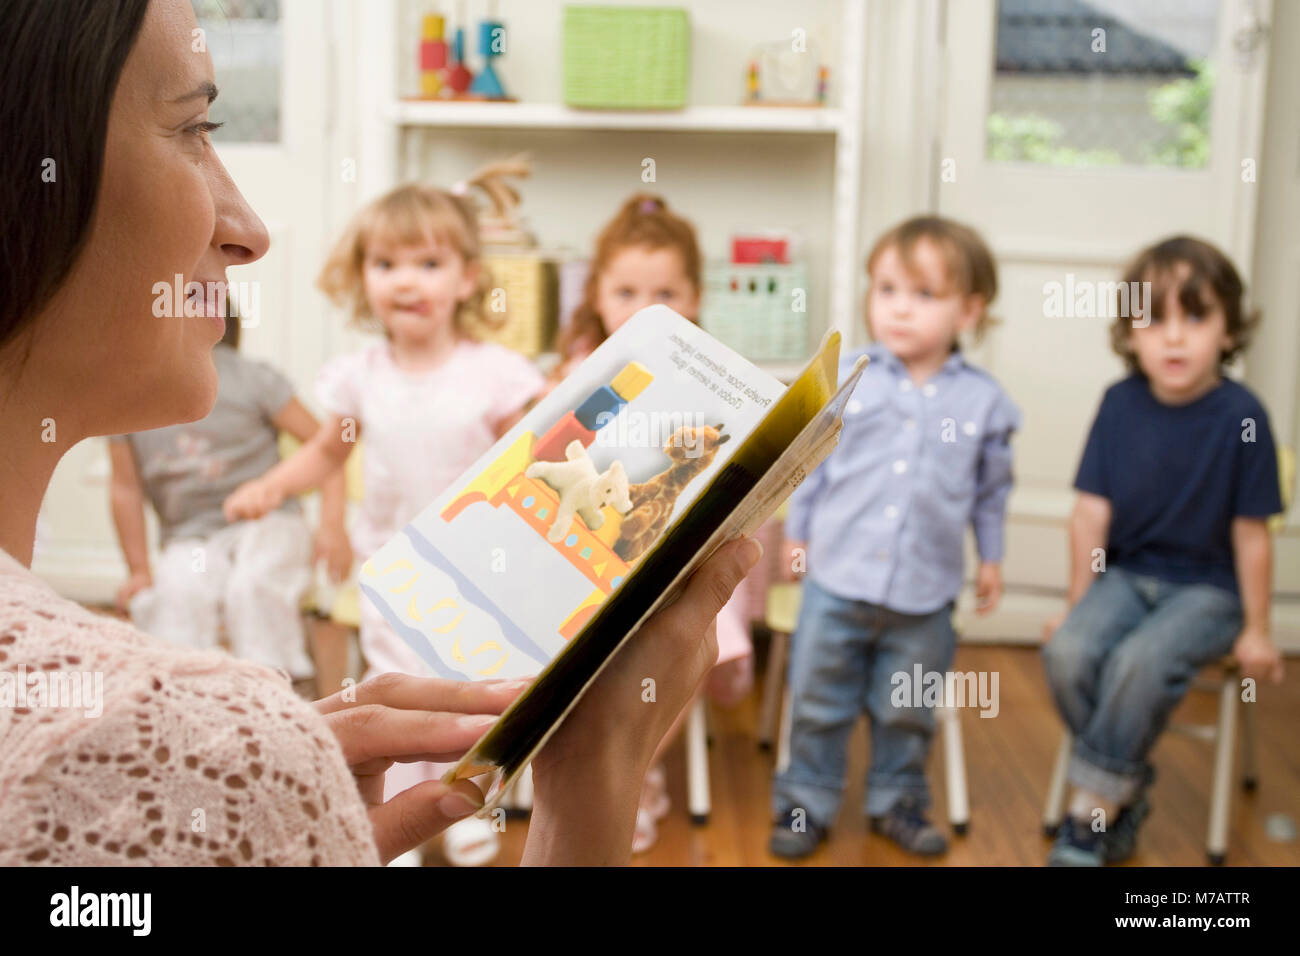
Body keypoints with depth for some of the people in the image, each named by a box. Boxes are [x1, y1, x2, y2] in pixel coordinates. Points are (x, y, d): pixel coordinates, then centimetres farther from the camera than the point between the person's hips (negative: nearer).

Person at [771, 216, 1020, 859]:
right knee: (818, 707, 11)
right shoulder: (845, 378, -5)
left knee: (907, 714, 16)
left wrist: (991, 557, 13)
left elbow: (992, 489, 9)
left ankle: (896, 801, 36)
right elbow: (813, 461, 6)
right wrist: (797, 532, 10)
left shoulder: (983, 400, -3)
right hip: (836, 581, 0)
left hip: (923, 596, 1)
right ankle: (806, 802, 28)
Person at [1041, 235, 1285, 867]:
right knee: (1067, 651, -24)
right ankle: (1128, 794, -1)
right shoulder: (1120, 404, -5)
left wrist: (1255, 631, -1)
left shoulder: (1240, 416, -14)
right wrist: (1078, 607, 3)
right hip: (1126, 574, 4)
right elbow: (1092, 512, -1)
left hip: (1207, 587, -3)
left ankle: (1091, 816, -12)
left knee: (1140, 661, -31)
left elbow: (1250, 532, -8)